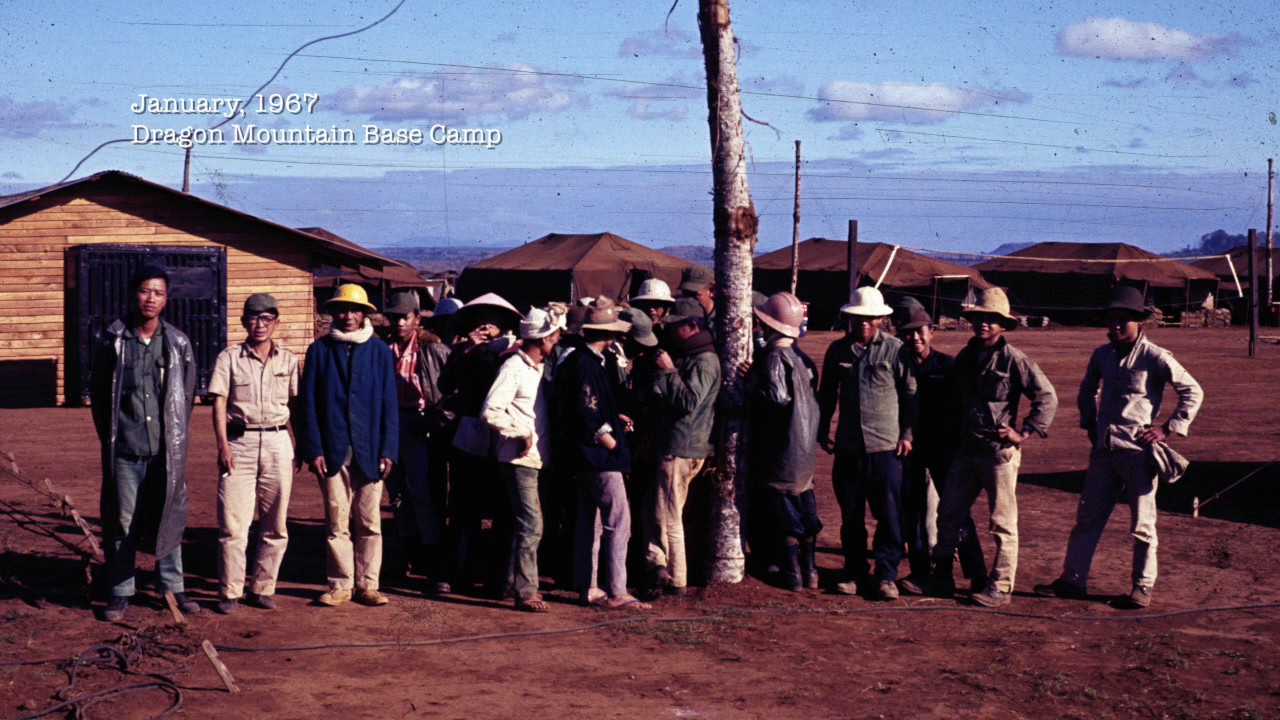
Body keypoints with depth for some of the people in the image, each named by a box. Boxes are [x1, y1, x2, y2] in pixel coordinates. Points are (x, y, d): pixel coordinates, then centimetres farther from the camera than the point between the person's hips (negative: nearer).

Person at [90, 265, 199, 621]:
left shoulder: (178, 343, 4)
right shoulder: (112, 341, 0)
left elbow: (188, 393, 13)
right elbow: (98, 394, 8)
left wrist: (175, 434, 11)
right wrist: (110, 437, 7)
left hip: (167, 451, 1)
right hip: (124, 451, -1)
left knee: (169, 518, 7)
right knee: (122, 523, 3)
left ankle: (173, 587, 18)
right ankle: (120, 592, 12)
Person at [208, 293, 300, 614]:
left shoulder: (288, 359, 10)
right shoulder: (229, 358, 4)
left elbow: (296, 405, 13)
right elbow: (219, 403, -1)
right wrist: (223, 445, -11)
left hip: (278, 442, 2)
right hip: (240, 442, -2)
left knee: (275, 525, 5)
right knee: (232, 523, -5)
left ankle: (264, 588, 15)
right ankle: (229, 591, 3)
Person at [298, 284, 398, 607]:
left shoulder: (380, 352, 7)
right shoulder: (320, 350, 6)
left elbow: (389, 405, 5)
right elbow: (308, 403, 4)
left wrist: (388, 451, -2)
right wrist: (314, 449, -4)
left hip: (369, 452, 0)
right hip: (333, 452, 0)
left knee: (369, 523, 4)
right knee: (337, 523, 4)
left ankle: (367, 584, 12)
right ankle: (340, 585, 12)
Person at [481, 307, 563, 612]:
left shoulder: (538, 368, 13)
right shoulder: (514, 368, -13)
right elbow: (490, 412, -20)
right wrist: (521, 433, -16)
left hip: (535, 458, 9)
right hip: (520, 458, -9)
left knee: (526, 524, 15)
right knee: (531, 525, -10)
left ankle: (517, 584, 25)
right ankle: (525, 592, -7)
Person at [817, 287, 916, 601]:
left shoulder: (895, 349, -2)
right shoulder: (838, 350, 7)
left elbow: (910, 394, 3)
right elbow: (827, 394, 17)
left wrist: (907, 433, -1)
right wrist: (822, 431, 13)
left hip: (886, 446, -3)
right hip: (848, 446, 3)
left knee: (889, 516, 0)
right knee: (850, 515, 9)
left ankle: (886, 575, 9)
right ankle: (854, 572, 20)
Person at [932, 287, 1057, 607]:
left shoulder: (1014, 359, -9)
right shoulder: (965, 357, 11)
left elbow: (1047, 397, -10)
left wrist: (1024, 433, -11)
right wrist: (954, 435, 17)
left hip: (999, 452, -7)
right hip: (966, 450, 7)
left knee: (1003, 523, 1)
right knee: (948, 512, 9)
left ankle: (1001, 587, 7)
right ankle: (942, 577, 19)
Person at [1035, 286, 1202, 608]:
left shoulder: (1155, 357, -8)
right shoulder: (1102, 355, 9)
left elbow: (1193, 392, -4)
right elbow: (1087, 391, 28)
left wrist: (1168, 428, -8)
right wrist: (1089, 424, 17)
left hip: (1138, 451, -6)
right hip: (1103, 449, 6)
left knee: (1142, 524, 2)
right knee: (1087, 518, 9)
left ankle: (1142, 586, 12)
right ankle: (1073, 579, 15)